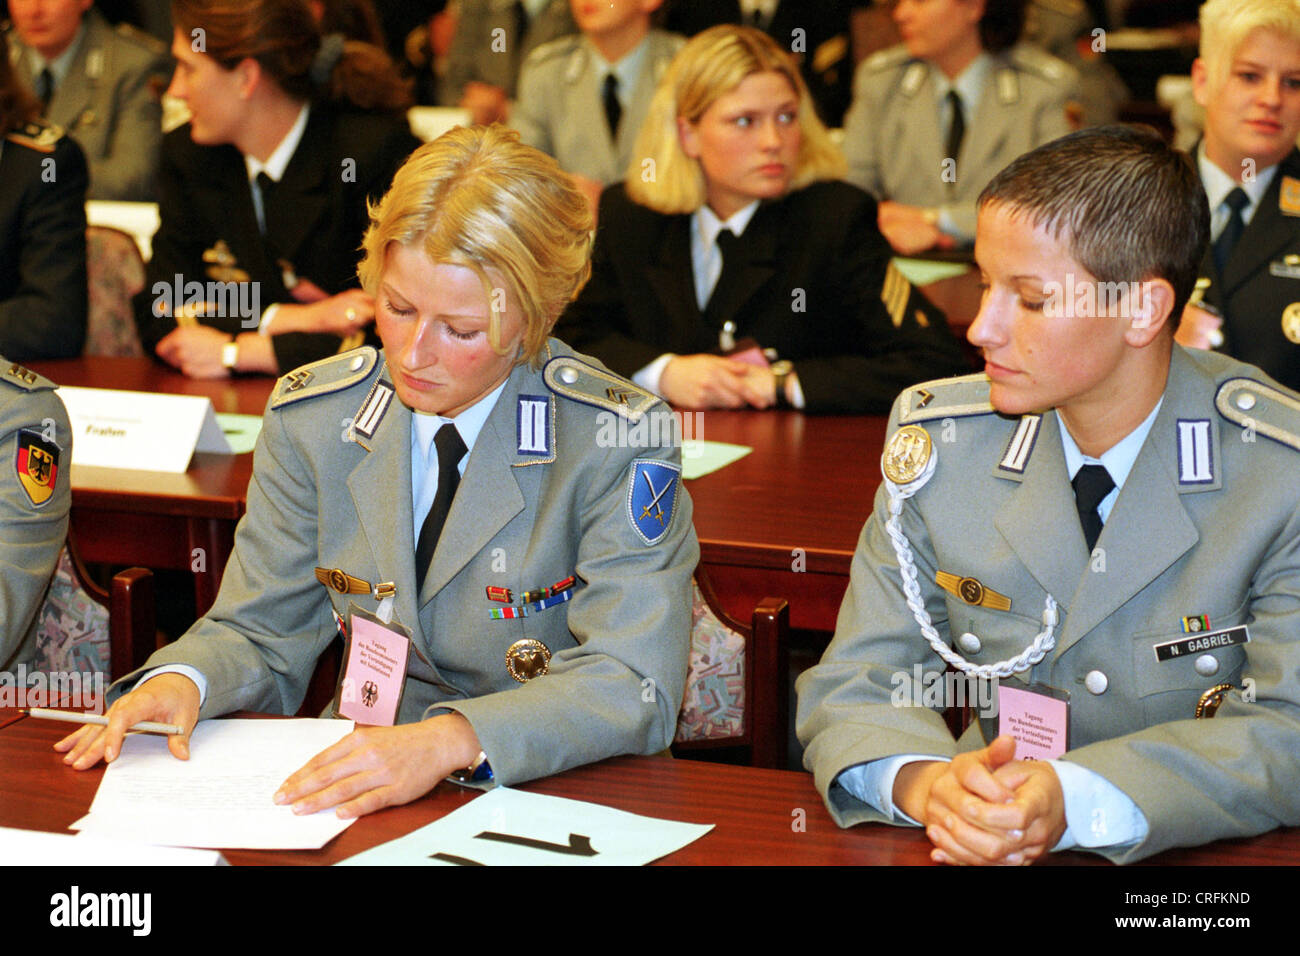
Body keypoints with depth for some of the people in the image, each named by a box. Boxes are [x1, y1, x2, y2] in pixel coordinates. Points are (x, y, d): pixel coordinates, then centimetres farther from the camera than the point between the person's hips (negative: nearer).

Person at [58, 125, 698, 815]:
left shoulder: (620, 442, -12)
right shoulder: (310, 421, 2)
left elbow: (633, 687, -19)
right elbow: (259, 633, 8)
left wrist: (452, 739, -34)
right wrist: (184, 681, -16)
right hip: (358, 790, 1)